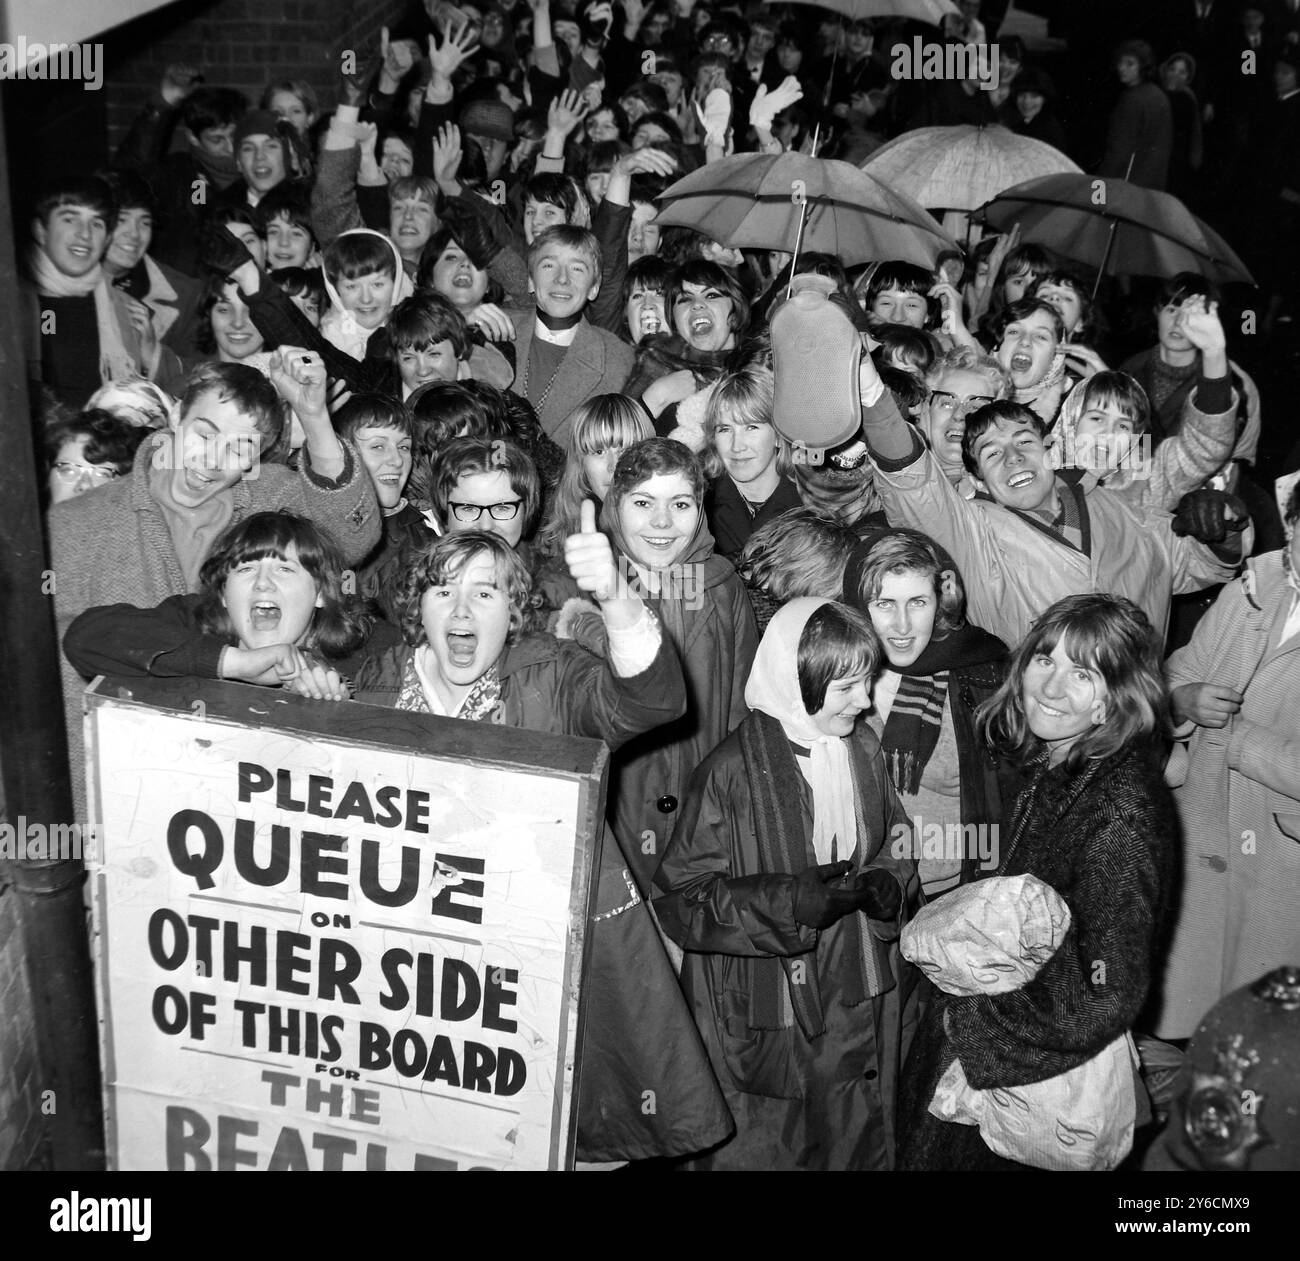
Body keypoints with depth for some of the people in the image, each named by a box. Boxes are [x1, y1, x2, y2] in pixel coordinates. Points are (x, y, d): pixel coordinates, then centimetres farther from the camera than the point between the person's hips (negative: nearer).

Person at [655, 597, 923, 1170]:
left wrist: (889, 886, -11)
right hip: (760, 1017, -5)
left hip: (859, 1009, 5)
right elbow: (682, 901, -17)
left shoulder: (865, 750, 2)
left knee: (855, 1143, 20)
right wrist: (791, 903, -27)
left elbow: (895, 845, 12)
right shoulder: (732, 772, -18)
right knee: (758, 1150, 10)